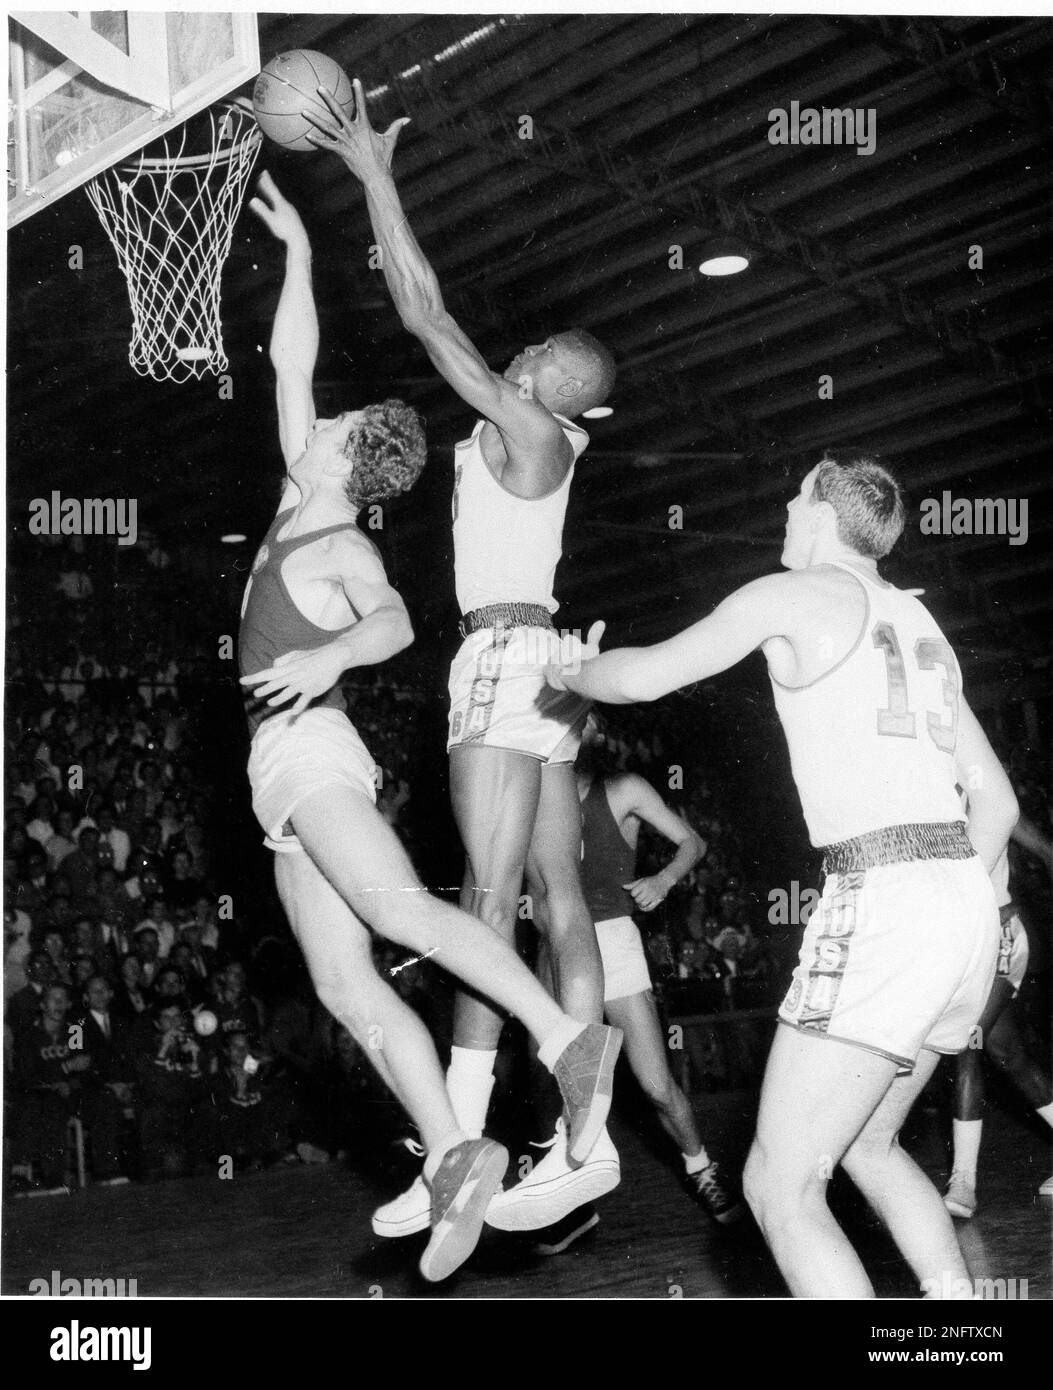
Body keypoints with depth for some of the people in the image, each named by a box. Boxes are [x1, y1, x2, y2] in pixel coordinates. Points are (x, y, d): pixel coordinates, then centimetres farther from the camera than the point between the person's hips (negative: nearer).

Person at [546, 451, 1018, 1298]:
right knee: (867, 1145, 26)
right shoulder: (919, 624, 23)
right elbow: (997, 798, 22)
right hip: (966, 905, 9)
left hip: (878, 903, -9)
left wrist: (569, 676, 25)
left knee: (781, 1186, -3)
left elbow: (645, 677, 4)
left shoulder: (795, 594, 2)